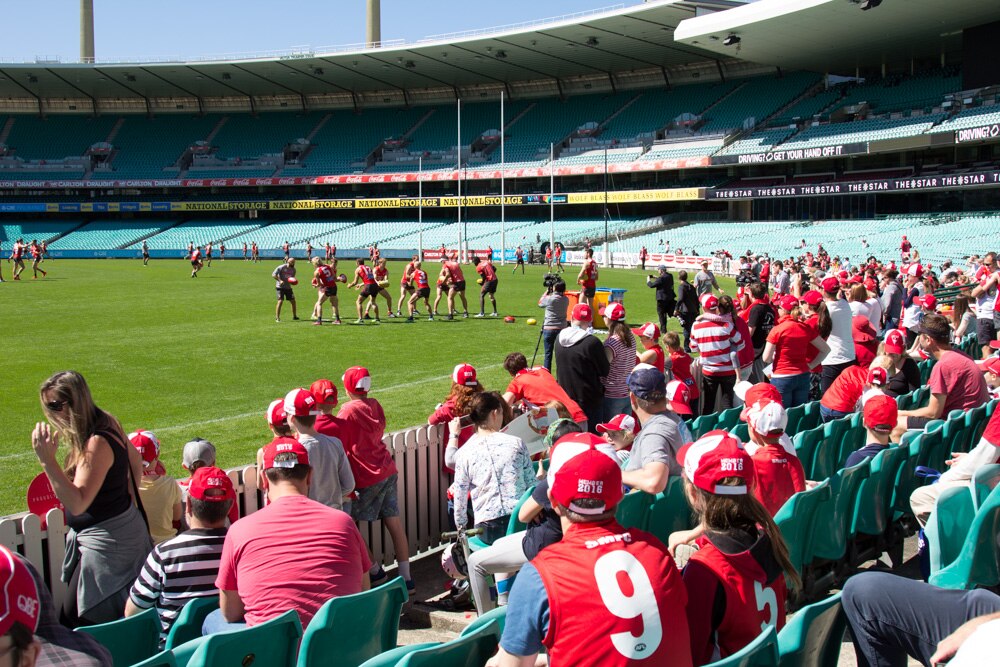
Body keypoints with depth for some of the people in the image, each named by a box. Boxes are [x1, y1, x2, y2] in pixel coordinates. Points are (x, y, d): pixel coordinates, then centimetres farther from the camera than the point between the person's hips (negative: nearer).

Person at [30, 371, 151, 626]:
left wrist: (47, 460, -35)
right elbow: (135, 460, 20)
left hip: (108, 543, -10)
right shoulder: (107, 424, 4)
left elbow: (76, 504, -30)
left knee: (76, 621, -4)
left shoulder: (97, 444, -26)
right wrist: (127, 498, 25)